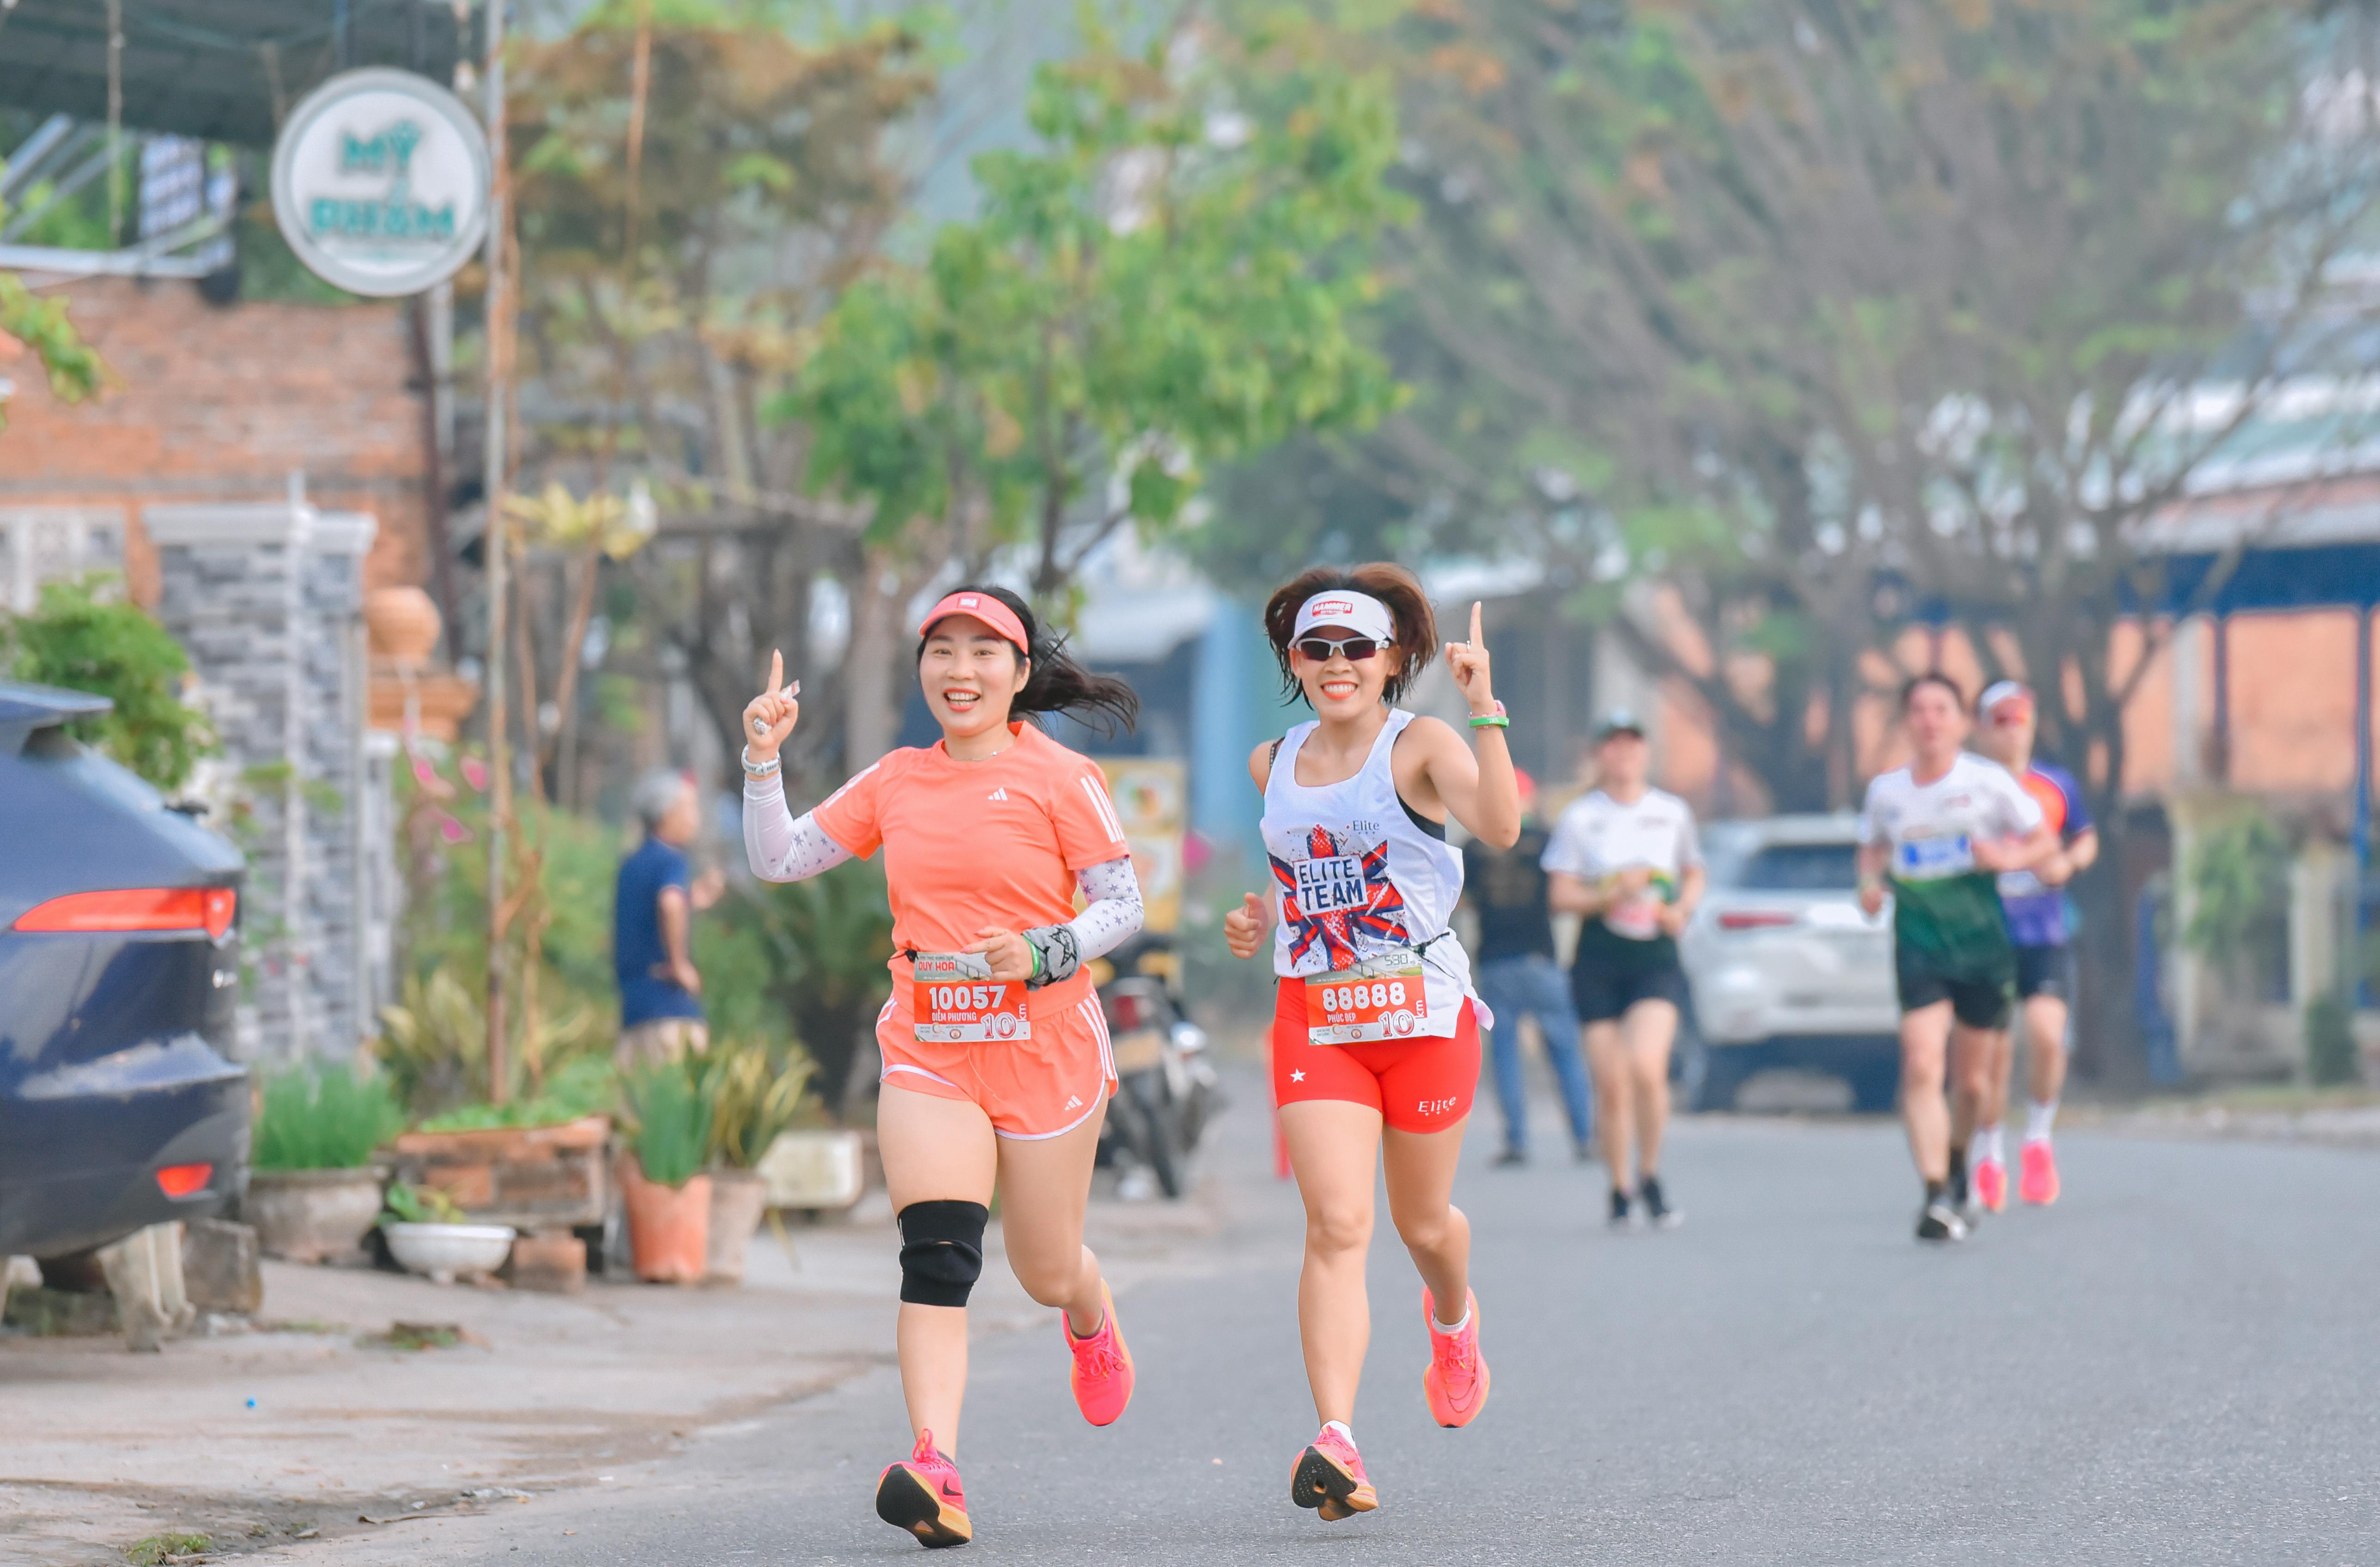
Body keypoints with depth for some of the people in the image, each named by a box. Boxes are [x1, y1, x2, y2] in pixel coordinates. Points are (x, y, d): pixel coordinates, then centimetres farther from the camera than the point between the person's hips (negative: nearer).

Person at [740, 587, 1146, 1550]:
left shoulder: (1058, 778, -4)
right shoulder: (896, 784, 9)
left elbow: (1122, 905, -4)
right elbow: (779, 860, 14)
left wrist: (1042, 951, -22)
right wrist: (763, 758, 1)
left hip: (1046, 1047, -2)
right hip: (928, 1053, 2)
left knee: (1046, 1274, 11)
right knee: (935, 1255, -17)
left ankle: (1093, 1323, 51)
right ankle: (937, 1476, -28)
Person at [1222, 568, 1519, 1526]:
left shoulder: (1420, 747, -6)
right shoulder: (1273, 765, 9)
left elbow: (1499, 826, -25)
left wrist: (1483, 708, -28)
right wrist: (1263, 919, 8)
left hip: (1424, 1012, -2)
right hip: (1314, 1018, 2)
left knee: (1422, 1222, 14)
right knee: (1337, 1226, -15)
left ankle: (1454, 1320, 52)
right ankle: (1335, 1445, -25)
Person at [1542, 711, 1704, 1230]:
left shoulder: (1673, 812, 8)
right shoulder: (1580, 817, 3)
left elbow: (1694, 875, 21)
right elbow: (1561, 895, 1)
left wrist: (1683, 910, 1)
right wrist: (1610, 895, -16)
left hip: (1656, 958, 0)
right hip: (1598, 959, 0)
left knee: (1647, 1067, -20)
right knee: (1612, 1086, -1)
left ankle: (1650, 1178, 0)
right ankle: (1620, 1193, 17)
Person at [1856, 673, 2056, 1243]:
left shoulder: (1989, 783, -2)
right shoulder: (1885, 791, 5)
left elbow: (2045, 841, 5)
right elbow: (1873, 848, 23)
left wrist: (2009, 857, -15)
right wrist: (1871, 882, 2)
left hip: (1982, 939, 0)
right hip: (1918, 944, 0)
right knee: (1921, 1067, -17)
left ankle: (1960, 1170, 37)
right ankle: (1936, 1195, -23)